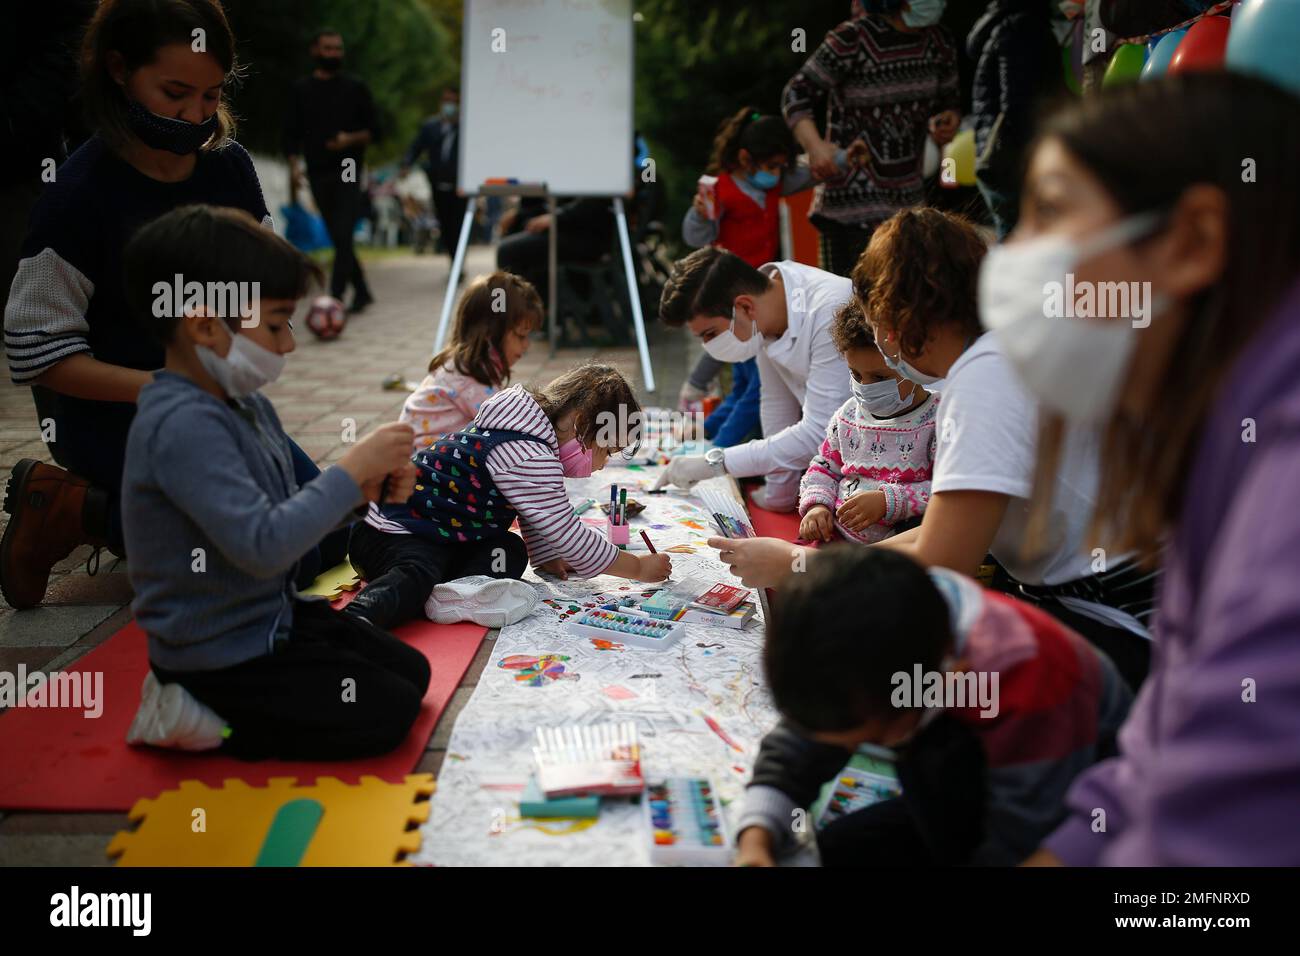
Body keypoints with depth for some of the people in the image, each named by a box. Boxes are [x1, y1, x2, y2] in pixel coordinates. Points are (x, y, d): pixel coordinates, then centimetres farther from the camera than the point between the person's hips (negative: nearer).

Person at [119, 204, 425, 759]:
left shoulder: (246, 403, 3)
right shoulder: (184, 426, -28)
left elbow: (288, 514, 12)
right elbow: (264, 546, -33)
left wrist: (363, 490, -7)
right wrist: (351, 469, -25)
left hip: (272, 618, 10)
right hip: (220, 657, -10)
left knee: (413, 672, 15)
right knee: (389, 713, -8)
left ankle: (205, 713, 14)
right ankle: (201, 720, 0)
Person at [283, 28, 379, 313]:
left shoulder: (355, 87, 6)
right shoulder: (301, 90, 10)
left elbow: (374, 130, 5)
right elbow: (292, 134, 9)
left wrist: (351, 139, -14)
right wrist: (294, 164, -6)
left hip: (348, 172, -3)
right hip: (318, 172, 3)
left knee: (343, 235, -14)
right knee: (337, 237, 7)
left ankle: (336, 297, -17)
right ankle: (361, 291, 20)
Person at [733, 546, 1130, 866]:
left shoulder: (1027, 692, -41)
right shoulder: (863, 655, -22)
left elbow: (1020, 851, -33)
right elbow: (796, 749, -11)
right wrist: (756, 839, -28)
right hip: (979, 793, 7)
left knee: (938, 758, -34)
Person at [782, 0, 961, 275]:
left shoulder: (939, 42, 7)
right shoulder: (852, 38, -11)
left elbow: (949, 100, 21)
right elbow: (796, 93, -8)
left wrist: (949, 121, -4)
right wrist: (814, 144, -26)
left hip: (909, 199, 6)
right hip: (853, 198, -6)